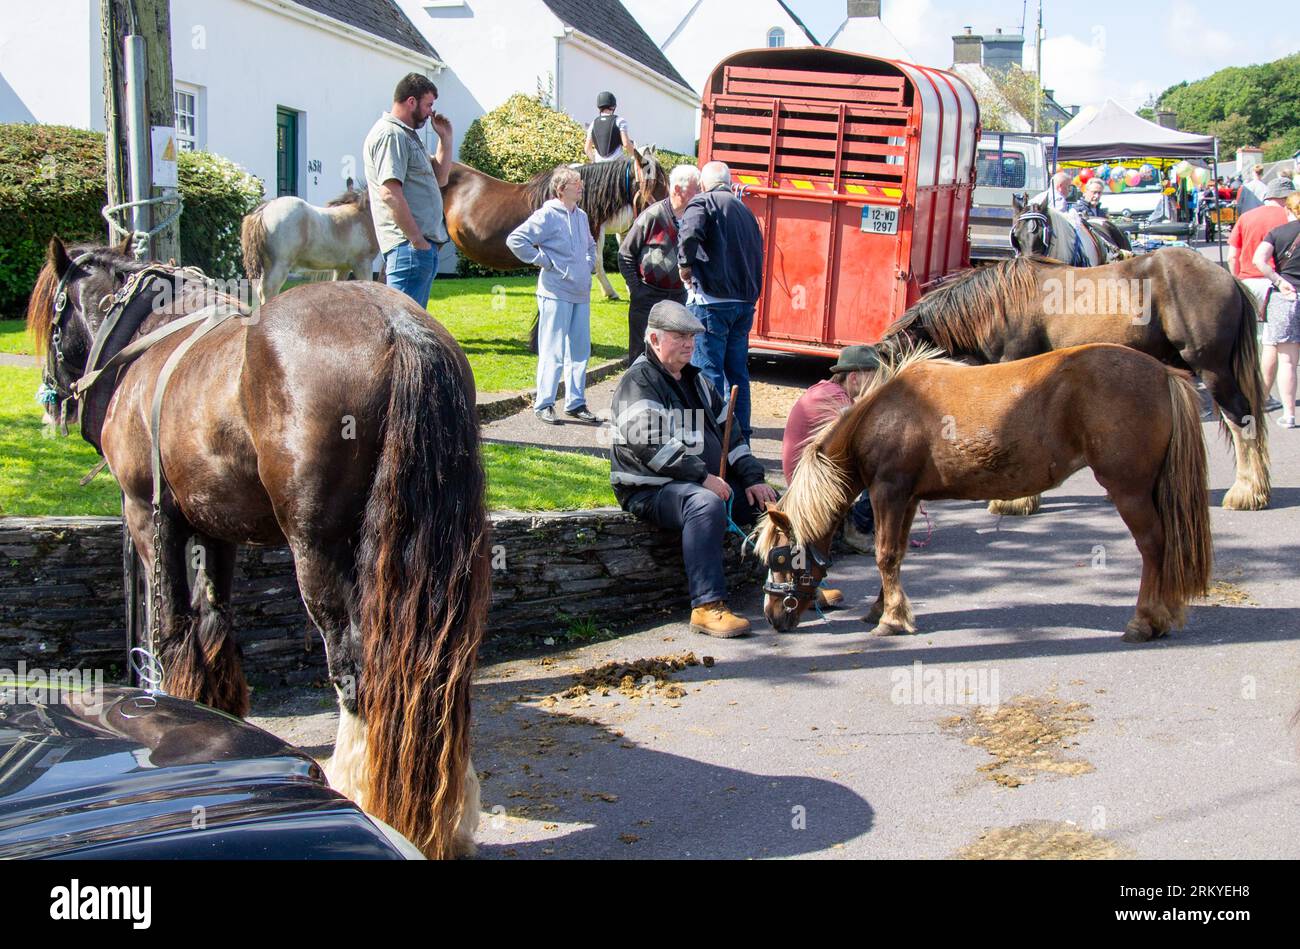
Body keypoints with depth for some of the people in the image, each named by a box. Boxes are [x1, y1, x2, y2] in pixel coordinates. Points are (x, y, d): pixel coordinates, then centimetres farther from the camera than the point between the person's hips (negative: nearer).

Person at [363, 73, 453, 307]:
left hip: (423, 245, 11)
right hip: (409, 246, -11)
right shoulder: (390, 134, -12)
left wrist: (445, 139, 15)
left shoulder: (407, 135, 21)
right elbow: (390, 194, -22)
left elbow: (440, 178, 26)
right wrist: (418, 240, -21)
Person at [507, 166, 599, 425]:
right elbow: (515, 240, -16)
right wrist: (542, 260, -13)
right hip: (556, 294, -7)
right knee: (553, 352, -4)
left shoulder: (581, 216, 13)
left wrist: (590, 264, 15)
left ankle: (575, 403, 19)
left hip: (581, 294, 8)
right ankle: (544, 405, 4)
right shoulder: (547, 215, -10)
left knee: (580, 350, 10)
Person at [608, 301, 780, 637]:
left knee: (767, 502, 4)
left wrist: (752, 478, 7)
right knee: (706, 505, -37)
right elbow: (648, 443, -22)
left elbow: (729, 431, 21)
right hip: (651, 490, -9)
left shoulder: (695, 380, 20)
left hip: (707, 481, 9)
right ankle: (707, 606, -39)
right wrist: (702, 476, -24)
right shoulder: (639, 382, -8)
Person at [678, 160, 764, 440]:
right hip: (745, 302, 7)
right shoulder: (745, 210, 18)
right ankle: (740, 436, 20)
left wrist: (685, 266, -8)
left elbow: (689, 235, -23)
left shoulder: (703, 202, -4)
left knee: (708, 372, -3)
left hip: (712, 300, -7)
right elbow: (757, 253, 20)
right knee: (737, 372, 15)